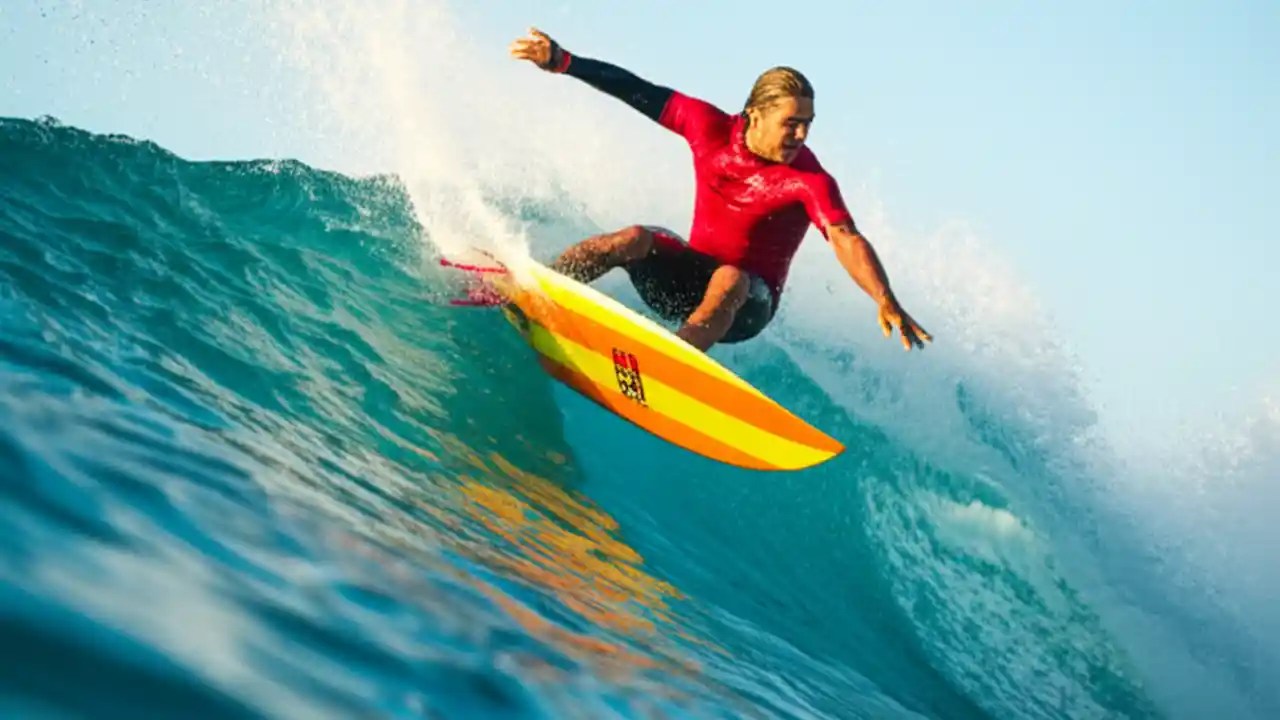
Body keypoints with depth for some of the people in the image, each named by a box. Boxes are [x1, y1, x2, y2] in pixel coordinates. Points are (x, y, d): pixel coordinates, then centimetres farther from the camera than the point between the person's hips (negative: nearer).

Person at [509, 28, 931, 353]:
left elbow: (846, 240, -34)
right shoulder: (711, 128, -9)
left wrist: (885, 301, -50)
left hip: (746, 301, -3)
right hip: (690, 276, 3)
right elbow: (640, 93, -1)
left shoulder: (808, 179, -20)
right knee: (635, 240, -24)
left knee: (728, 279, -36)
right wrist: (563, 62, -2)